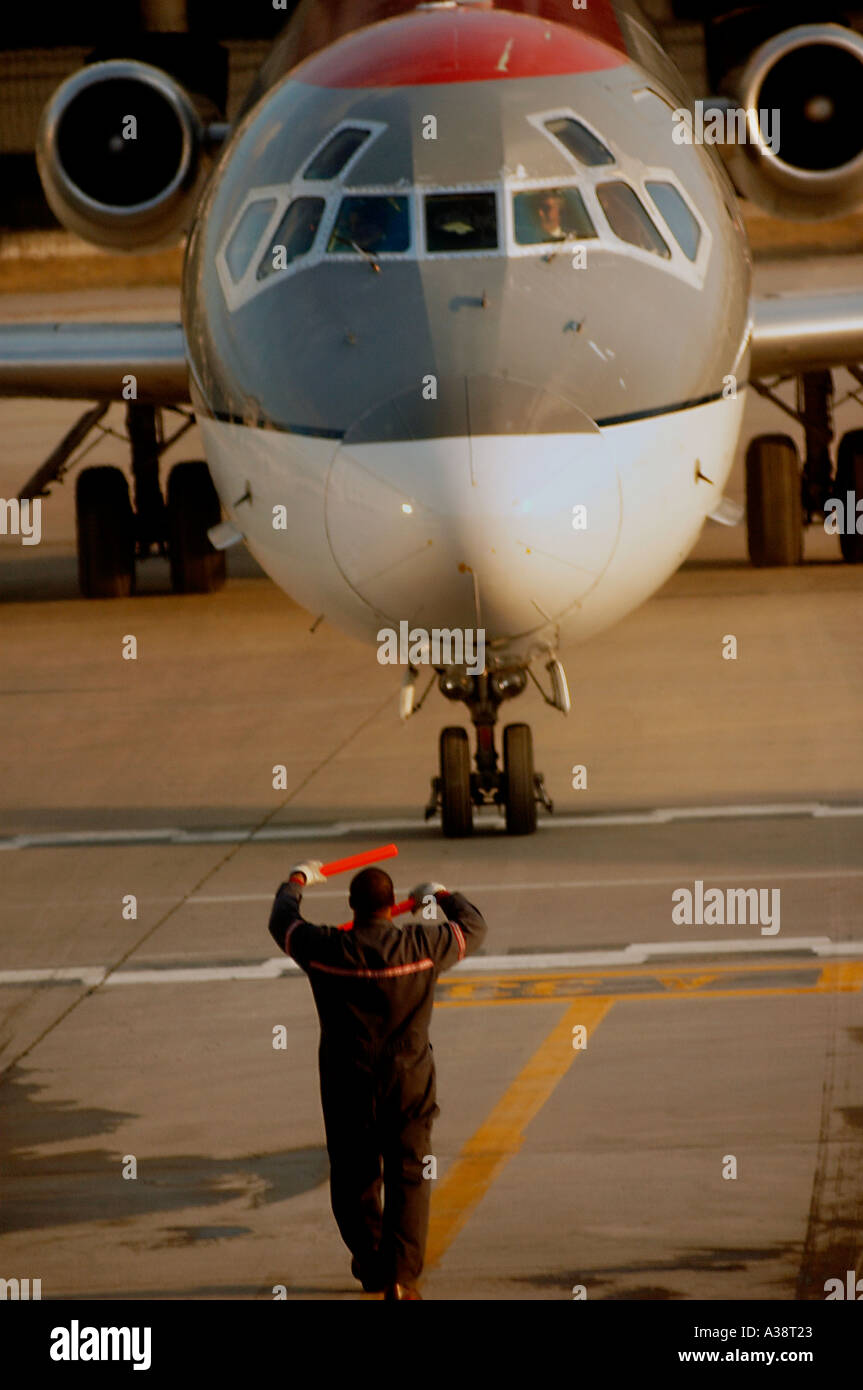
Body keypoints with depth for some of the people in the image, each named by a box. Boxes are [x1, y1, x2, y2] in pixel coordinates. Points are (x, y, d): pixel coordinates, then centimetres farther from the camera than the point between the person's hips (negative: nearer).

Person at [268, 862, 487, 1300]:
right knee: (408, 1176, 2)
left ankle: (370, 1265, 27)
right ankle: (401, 1274, -7)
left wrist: (297, 881, 32)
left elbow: (282, 922, 12)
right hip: (408, 1083, -1)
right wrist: (442, 896, 28)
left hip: (347, 1086, 1)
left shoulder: (327, 949, -9)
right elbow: (473, 928, 10)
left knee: (354, 1177, 16)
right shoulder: (421, 946, -10)